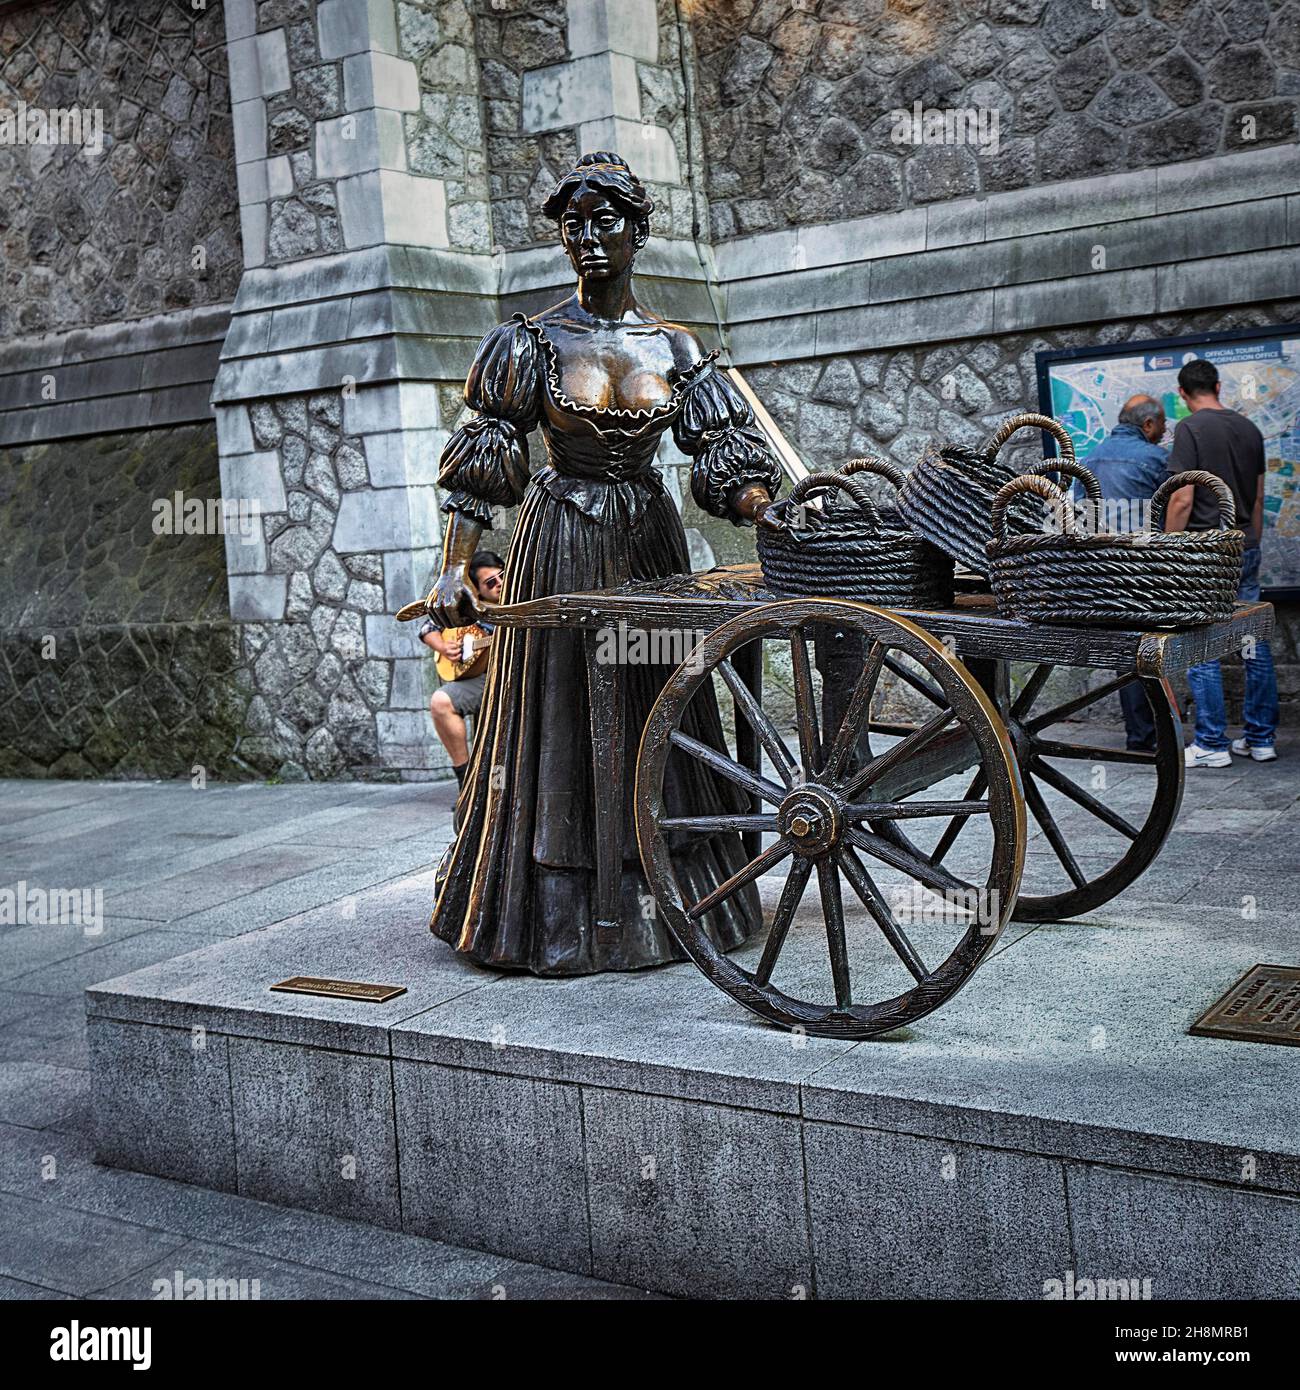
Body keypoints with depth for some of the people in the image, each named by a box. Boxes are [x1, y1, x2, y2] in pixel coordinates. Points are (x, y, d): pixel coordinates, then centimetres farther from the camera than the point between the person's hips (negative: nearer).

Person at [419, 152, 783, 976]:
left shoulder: (676, 348, 4)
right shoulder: (532, 342, -2)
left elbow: (726, 458, 1)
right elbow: (479, 464, -4)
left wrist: (775, 522, -17)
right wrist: (454, 570, -11)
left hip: (649, 544, 3)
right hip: (559, 547, -2)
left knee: (653, 721, 7)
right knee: (558, 719, 0)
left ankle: (660, 909, 20)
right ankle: (555, 920, 11)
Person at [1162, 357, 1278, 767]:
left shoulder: (1190, 429, -9)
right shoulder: (1250, 429, 12)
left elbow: (1182, 501, -14)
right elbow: (1258, 499, 16)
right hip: (1245, 549, 7)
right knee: (1255, 644, 9)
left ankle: (1212, 744, 0)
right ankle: (1261, 738, 15)